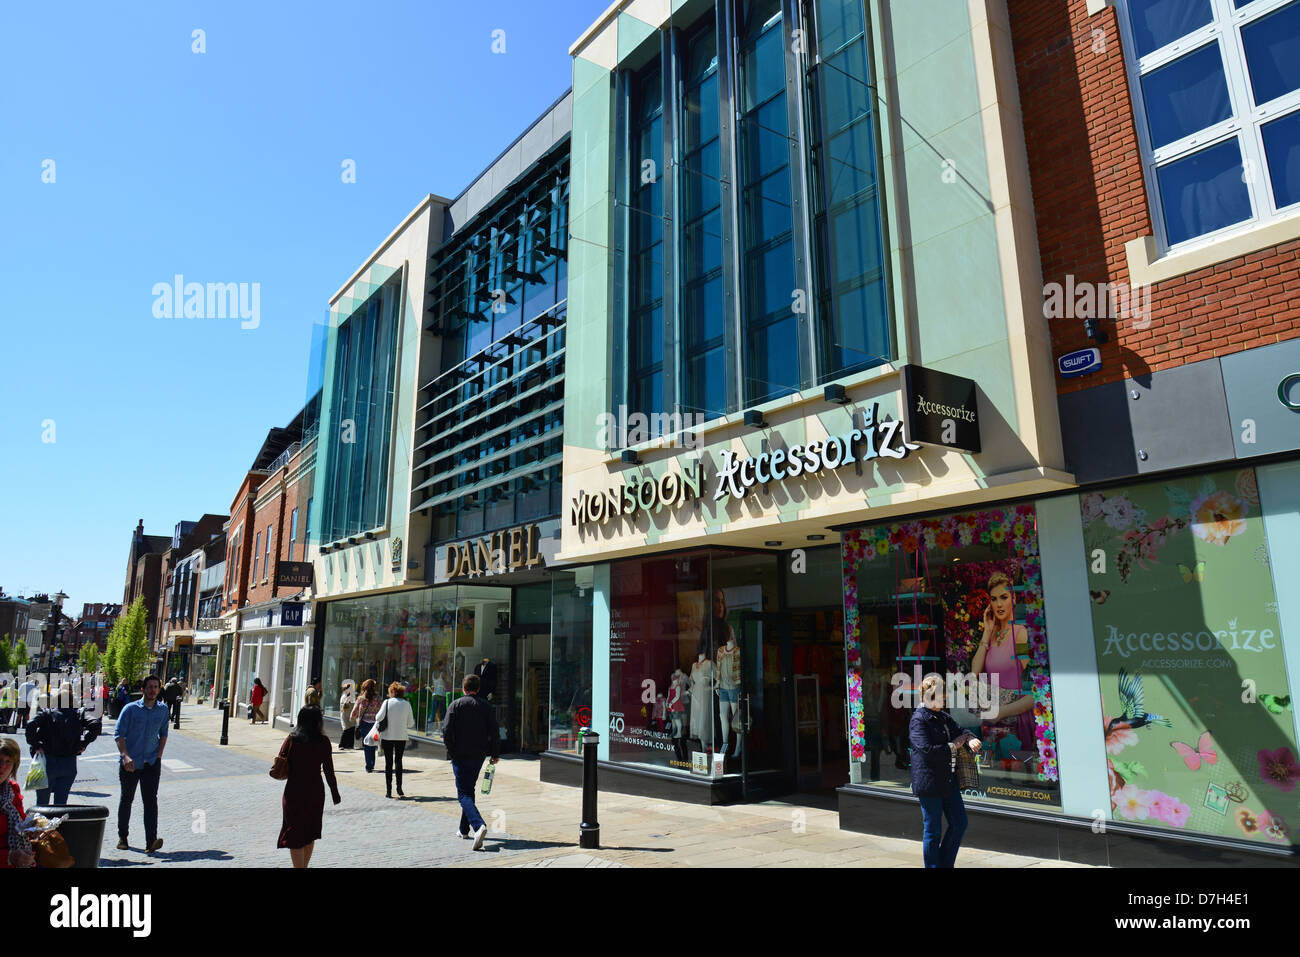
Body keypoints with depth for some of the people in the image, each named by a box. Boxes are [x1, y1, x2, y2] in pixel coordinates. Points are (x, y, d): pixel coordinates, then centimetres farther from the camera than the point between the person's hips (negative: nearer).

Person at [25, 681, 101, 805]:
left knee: (42, 802, 15)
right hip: (69, 764, 1)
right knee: (61, 802, 9)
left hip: (47, 763, -1)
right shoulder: (80, 713, 1)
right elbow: (96, 725, -12)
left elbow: (31, 725, -19)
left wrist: (35, 745, -8)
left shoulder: (47, 713, -2)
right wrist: (84, 743, -1)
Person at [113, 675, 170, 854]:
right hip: (130, 763, -1)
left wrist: (159, 755, 6)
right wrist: (125, 756, -19)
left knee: (151, 799, -10)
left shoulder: (163, 710, 6)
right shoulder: (131, 709, -5)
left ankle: (151, 842, -16)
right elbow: (118, 734, -6)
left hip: (151, 762, 1)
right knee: (126, 799, 12)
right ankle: (122, 837, 31)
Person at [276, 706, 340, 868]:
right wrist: (335, 794, 3)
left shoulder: (292, 739, -7)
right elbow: (329, 771, -7)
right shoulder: (323, 741, -9)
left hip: (294, 791, -1)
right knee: (310, 833, 20)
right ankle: (304, 865, 31)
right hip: (315, 792, 1)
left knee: (295, 836, 7)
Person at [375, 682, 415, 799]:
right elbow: (411, 723, -2)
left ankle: (389, 790, 6)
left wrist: (376, 718, 7)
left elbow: (379, 717, -16)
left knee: (388, 762, 7)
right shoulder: (407, 704, -1)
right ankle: (399, 788, 3)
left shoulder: (387, 702, -6)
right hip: (401, 737, 1)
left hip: (387, 736, -1)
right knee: (398, 761, 11)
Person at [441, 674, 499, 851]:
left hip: (460, 756, -4)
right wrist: (495, 753, 8)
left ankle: (478, 825, -27)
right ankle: (464, 829, 28)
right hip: (479, 755, 4)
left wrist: (451, 750, 1)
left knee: (464, 794, -6)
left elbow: (447, 731, -12)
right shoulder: (486, 705, 3)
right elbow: (494, 732, 0)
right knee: (469, 790, 20)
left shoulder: (456, 705, -5)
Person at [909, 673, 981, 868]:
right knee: (933, 831, 2)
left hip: (947, 779, 9)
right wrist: (954, 746, -13)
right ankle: (933, 865, 16)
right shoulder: (918, 719, -15)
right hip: (928, 782, -8)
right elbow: (928, 750, -23)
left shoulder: (944, 717, 12)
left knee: (959, 823, 13)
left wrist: (970, 739, -9)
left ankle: (945, 863, 28)